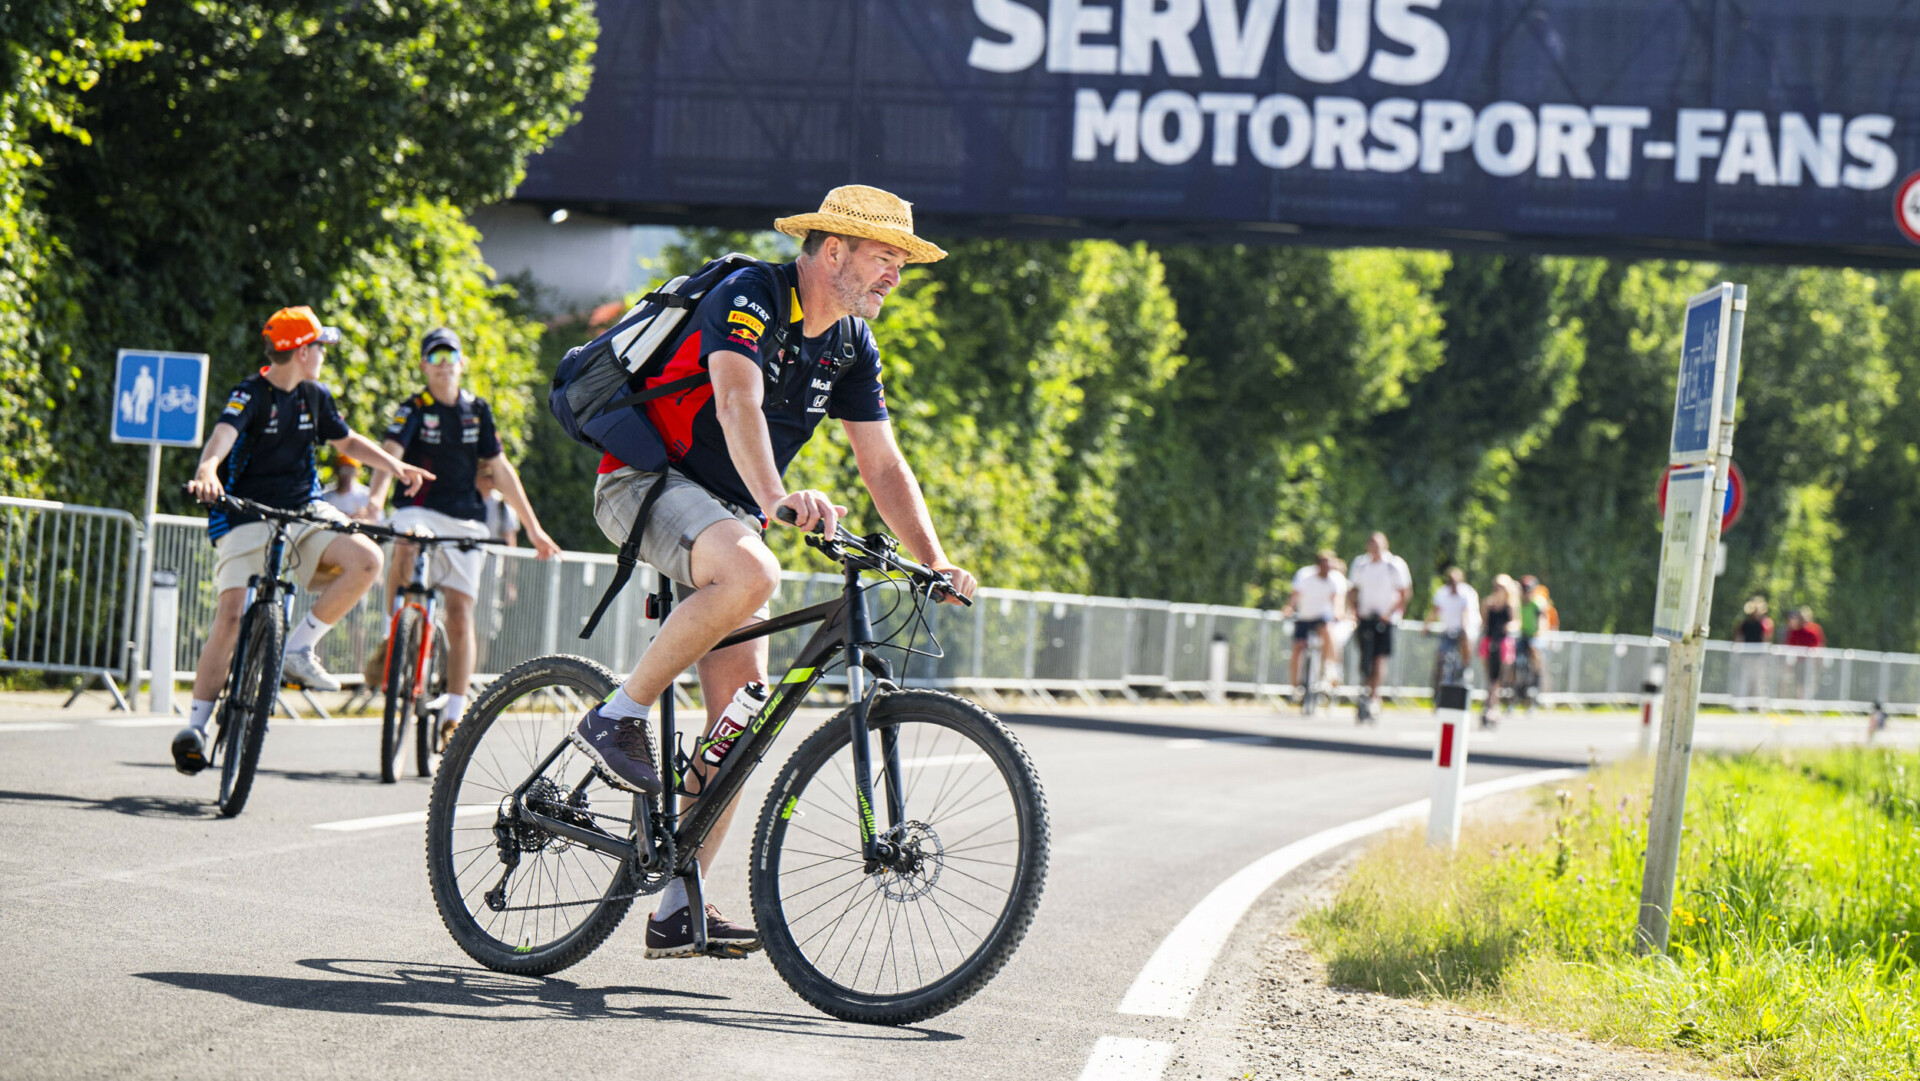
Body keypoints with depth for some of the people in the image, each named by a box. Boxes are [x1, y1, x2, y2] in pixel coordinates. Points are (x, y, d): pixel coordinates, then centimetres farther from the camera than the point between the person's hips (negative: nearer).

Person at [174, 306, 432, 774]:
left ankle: (298, 650, -6)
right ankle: (196, 725, -7)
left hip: (304, 511, 6)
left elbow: (346, 439, 25)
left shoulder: (314, 397, 9)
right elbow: (225, 431, -31)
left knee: (366, 560, -19)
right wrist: (207, 470, -52)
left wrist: (394, 464, 11)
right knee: (231, 618, -17)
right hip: (247, 519, -5)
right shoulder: (252, 393, -12)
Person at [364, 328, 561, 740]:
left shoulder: (477, 410, 10)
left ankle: (453, 716, 2)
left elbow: (500, 469, 14)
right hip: (419, 509, -3)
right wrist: (376, 496, -38)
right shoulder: (413, 410, -1)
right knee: (405, 550, -38)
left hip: (465, 520, 3)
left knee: (460, 616, -3)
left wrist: (533, 527, 12)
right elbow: (390, 453, -18)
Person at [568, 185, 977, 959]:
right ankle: (617, 716, -22)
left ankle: (679, 907, 0)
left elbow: (883, 465, 8)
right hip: (646, 481, -8)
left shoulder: (852, 345, 6)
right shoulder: (749, 298, -19)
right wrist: (777, 498, -53)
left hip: (728, 513, 8)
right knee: (751, 574, -39)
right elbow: (738, 403, -37)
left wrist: (933, 562, -6)